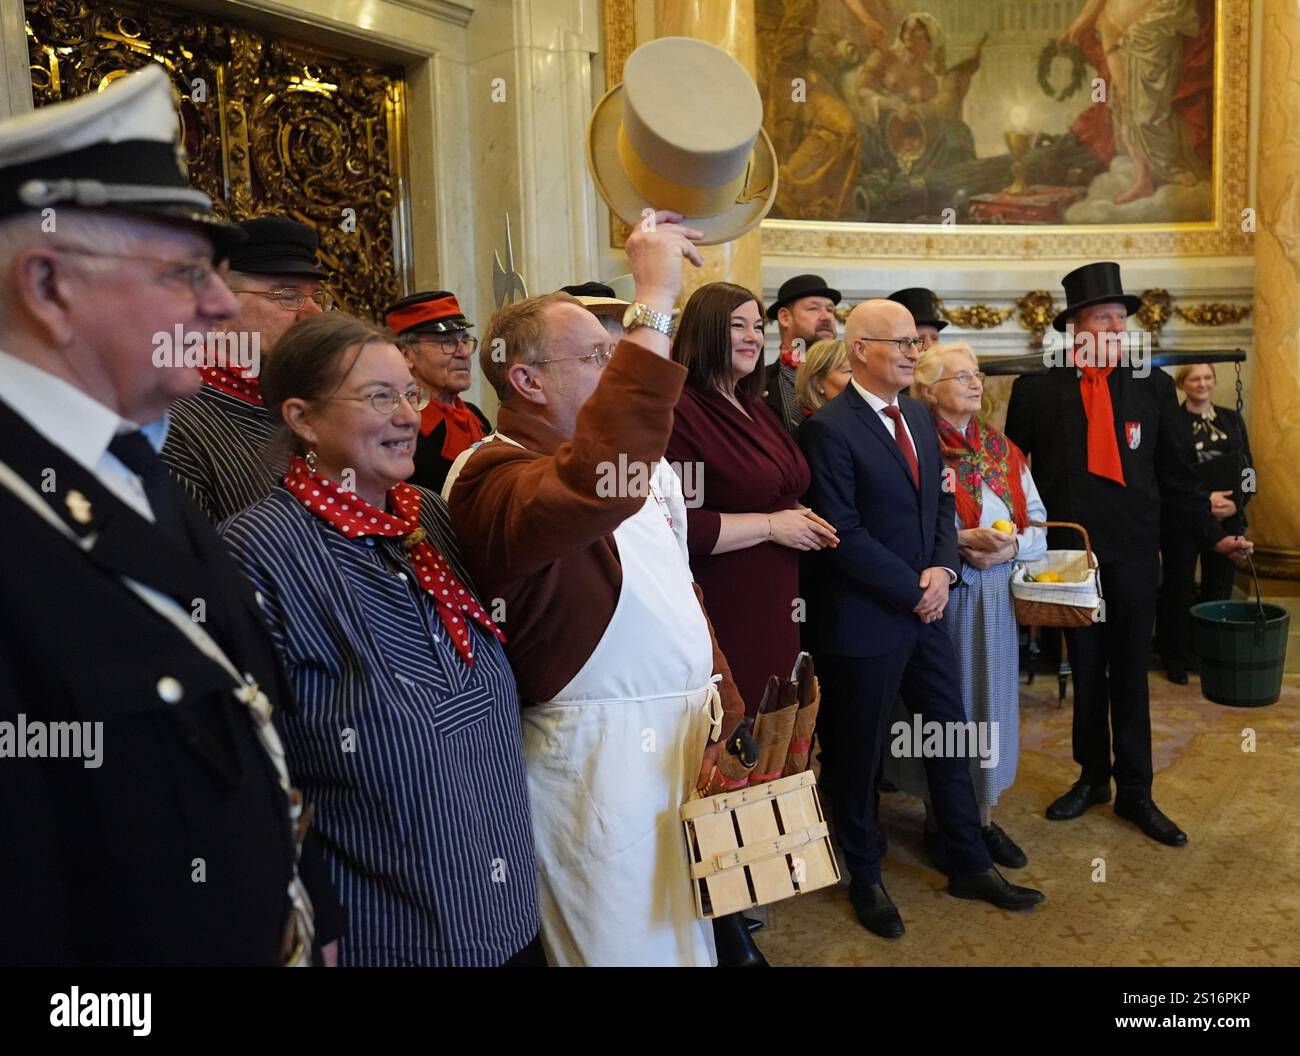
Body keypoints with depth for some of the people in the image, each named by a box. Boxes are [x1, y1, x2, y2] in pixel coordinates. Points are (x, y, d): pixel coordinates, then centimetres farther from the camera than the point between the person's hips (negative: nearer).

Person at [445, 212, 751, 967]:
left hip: (687, 729, 8)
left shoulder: (638, 459, 12)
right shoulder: (493, 477, -18)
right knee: (629, 946, 8)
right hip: (601, 754, -8)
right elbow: (592, 488, -41)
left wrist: (721, 712, 8)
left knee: (692, 935, 23)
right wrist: (655, 306, -39)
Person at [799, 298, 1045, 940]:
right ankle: (864, 878, 30)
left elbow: (941, 503, 13)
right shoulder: (829, 428, -16)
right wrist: (912, 590, -15)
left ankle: (970, 866, 33)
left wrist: (942, 569, -5)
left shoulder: (918, 418, 10)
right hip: (864, 618, -7)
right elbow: (842, 532, -20)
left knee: (950, 740, 16)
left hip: (925, 608, 8)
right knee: (859, 755, 10)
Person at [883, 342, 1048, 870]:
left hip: (997, 596, 5)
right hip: (942, 596, -5)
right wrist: (964, 540, -21)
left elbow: (1038, 523, 9)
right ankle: (939, 821, 21)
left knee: (991, 701, 11)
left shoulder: (1003, 448, 11)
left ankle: (984, 817, 27)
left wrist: (1012, 545, -11)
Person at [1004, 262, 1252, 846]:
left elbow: (1179, 473, 5)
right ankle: (1092, 777, 31)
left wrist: (1214, 534, 1)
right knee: (1085, 674, 14)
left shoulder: (1154, 386, 2)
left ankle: (1135, 792, 24)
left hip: (1132, 554, 1)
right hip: (1069, 554, 0)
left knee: (1129, 676, 10)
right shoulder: (1037, 390, -2)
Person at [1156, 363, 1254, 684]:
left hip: (1228, 521, 4)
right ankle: (1176, 659, 13)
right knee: (1179, 590, 2)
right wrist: (1202, 499, -16)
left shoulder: (1232, 419, 11)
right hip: (1180, 522, -4)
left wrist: (1237, 503, -3)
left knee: (1219, 588, 8)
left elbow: (1248, 468, 12)